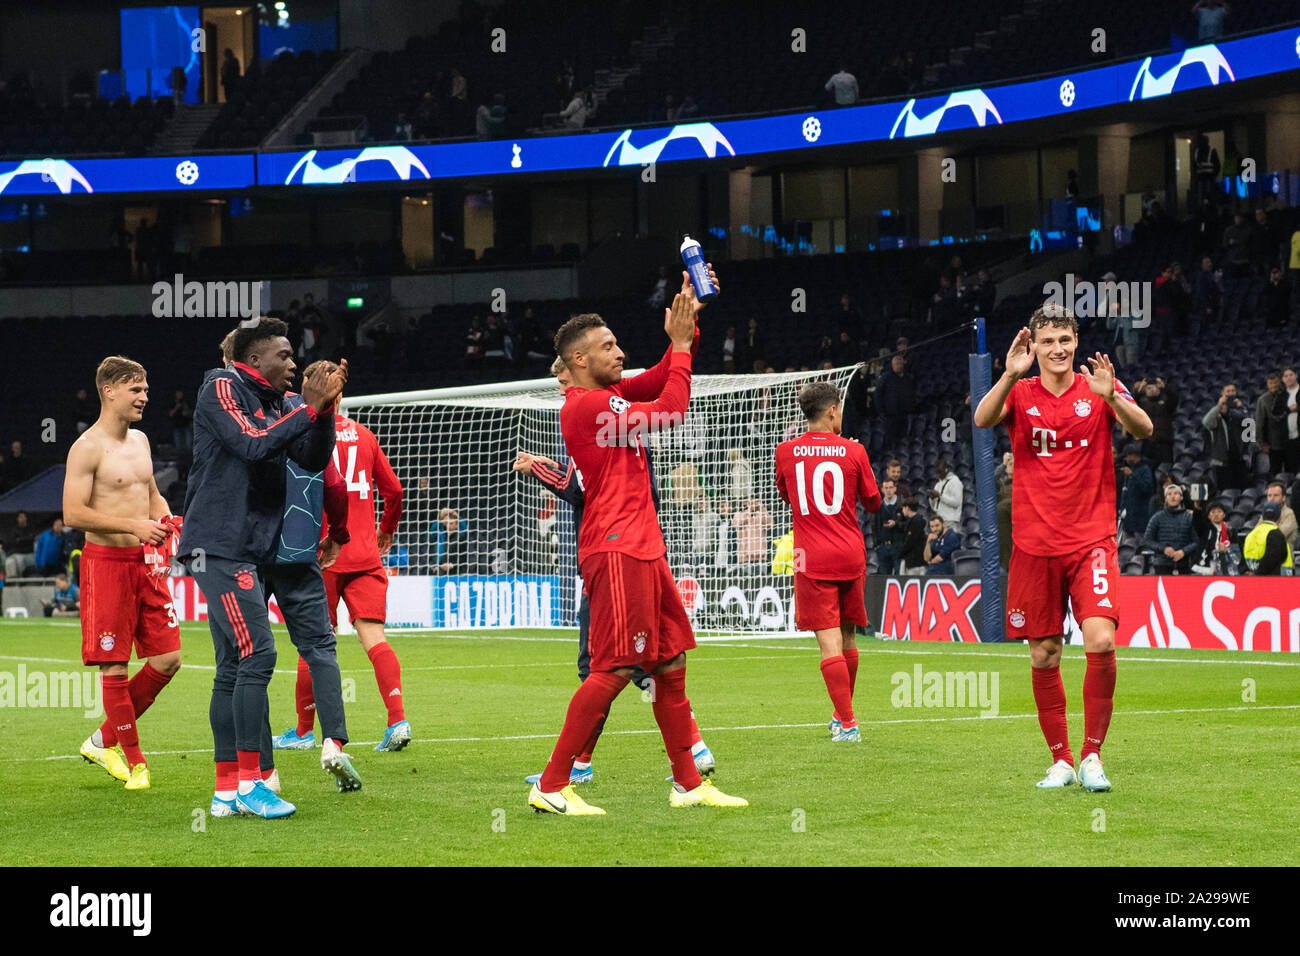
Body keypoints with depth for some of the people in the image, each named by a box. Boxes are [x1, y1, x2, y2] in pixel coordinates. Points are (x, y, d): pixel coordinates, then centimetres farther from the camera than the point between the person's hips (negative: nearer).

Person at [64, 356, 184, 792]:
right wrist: (134, 525, -22)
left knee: (167, 659, 4)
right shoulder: (88, 447, -10)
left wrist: (163, 519, 5)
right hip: (106, 561, -8)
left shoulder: (140, 440, 14)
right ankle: (133, 761, 5)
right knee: (114, 666, -3)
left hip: (145, 561, 8)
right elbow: (73, 513, -17)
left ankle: (105, 740, 18)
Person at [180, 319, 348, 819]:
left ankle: (226, 790, 10)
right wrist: (308, 409, -16)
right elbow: (253, 445, -20)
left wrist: (324, 408, 0)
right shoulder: (222, 389, -6)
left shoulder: (271, 404, 17)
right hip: (219, 546, -9)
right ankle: (249, 783, -14)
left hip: (249, 550, 9)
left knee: (234, 667, 8)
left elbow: (313, 459, 13)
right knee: (257, 653, -15)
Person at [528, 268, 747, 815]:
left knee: (671, 664, 12)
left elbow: (659, 382, 26)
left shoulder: (607, 397, 17)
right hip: (616, 552, -10)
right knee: (614, 669, -13)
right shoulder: (587, 405, -12)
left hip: (644, 551, 10)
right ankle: (552, 786, -9)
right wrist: (681, 344, -3)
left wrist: (687, 322, 14)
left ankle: (688, 784, 18)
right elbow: (668, 411, -12)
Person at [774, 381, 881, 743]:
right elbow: (873, 503, 11)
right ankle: (843, 713, 31)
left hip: (813, 559, -2)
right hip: (851, 555, 2)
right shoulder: (853, 452, -1)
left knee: (829, 642, -6)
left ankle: (847, 723, -13)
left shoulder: (786, 452, 1)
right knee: (847, 638, 17)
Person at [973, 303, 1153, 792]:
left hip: (1092, 540, -2)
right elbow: (983, 419, -15)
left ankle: (1092, 754, -5)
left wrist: (1110, 397, -33)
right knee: (1043, 656, 4)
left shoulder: (1099, 389, 1)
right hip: (1034, 544, 2)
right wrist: (1010, 375, -31)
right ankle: (1061, 760, 17)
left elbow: (1143, 429, -14)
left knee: (1101, 642, -17)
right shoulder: (1021, 394, 4)